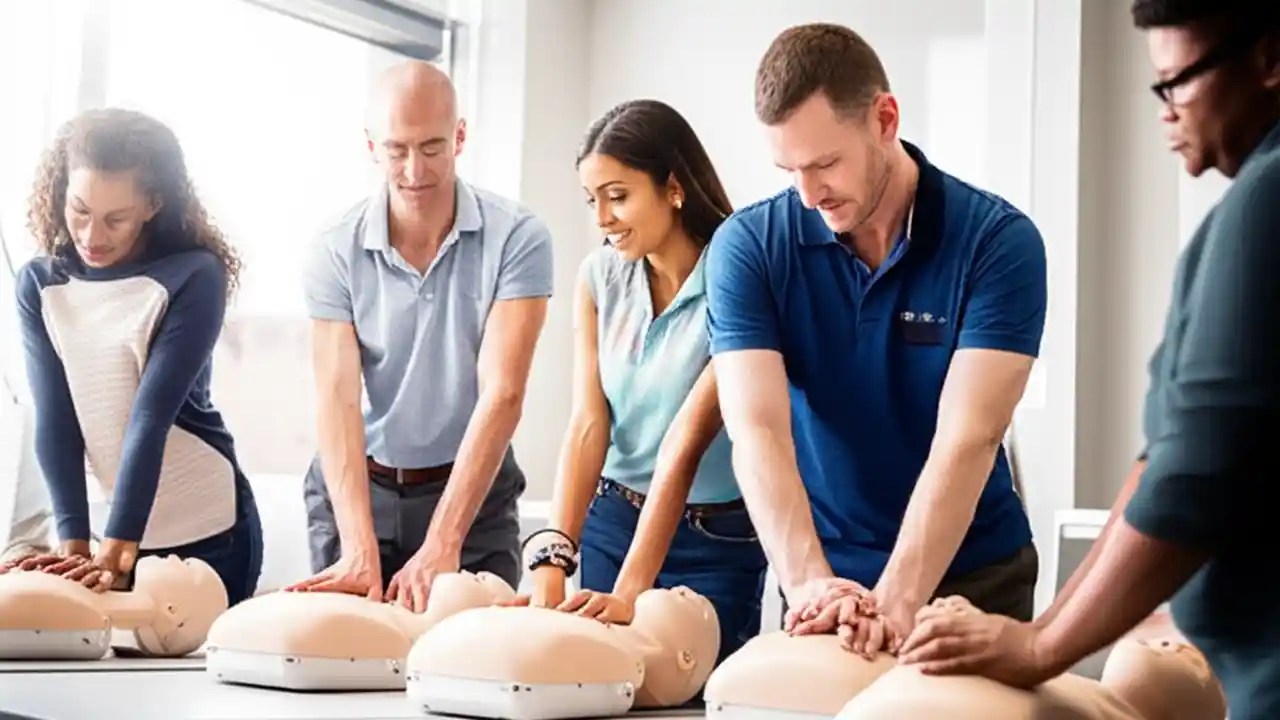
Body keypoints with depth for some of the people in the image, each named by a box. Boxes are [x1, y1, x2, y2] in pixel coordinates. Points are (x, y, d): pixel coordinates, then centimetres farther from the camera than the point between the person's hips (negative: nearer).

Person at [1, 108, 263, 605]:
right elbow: (54, 420, -8)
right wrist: (74, 545, -17)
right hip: (118, 527, 4)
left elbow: (152, 414, -20)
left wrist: (115, 552, -25)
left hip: (206, 531, -3)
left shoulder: (194, 277, -13)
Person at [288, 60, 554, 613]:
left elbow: (502, 394, -20)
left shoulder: (516, 238, -14)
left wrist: (441, 546, -28)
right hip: (356, 488, 1)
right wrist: (359, 550, -30)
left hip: (473, 487, -1)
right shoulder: (337, 251, -9)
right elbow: (337, 399, -17)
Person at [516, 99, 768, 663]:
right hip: (610, 520, 4)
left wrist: (631, 591, -30)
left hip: (714, 537, -4)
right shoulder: (599, 277, -2)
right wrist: (554, 560, -22)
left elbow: (687, 441, -24)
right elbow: (588, 424, -9)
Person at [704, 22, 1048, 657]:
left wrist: (894, 601, -34)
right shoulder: (747, 247, -12)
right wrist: (808, 582, -35)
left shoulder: (998, 241, -16)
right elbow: (758, 430, -21)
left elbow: (967, 439, -24)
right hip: (824, 578, 1)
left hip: (973, 577, -1)